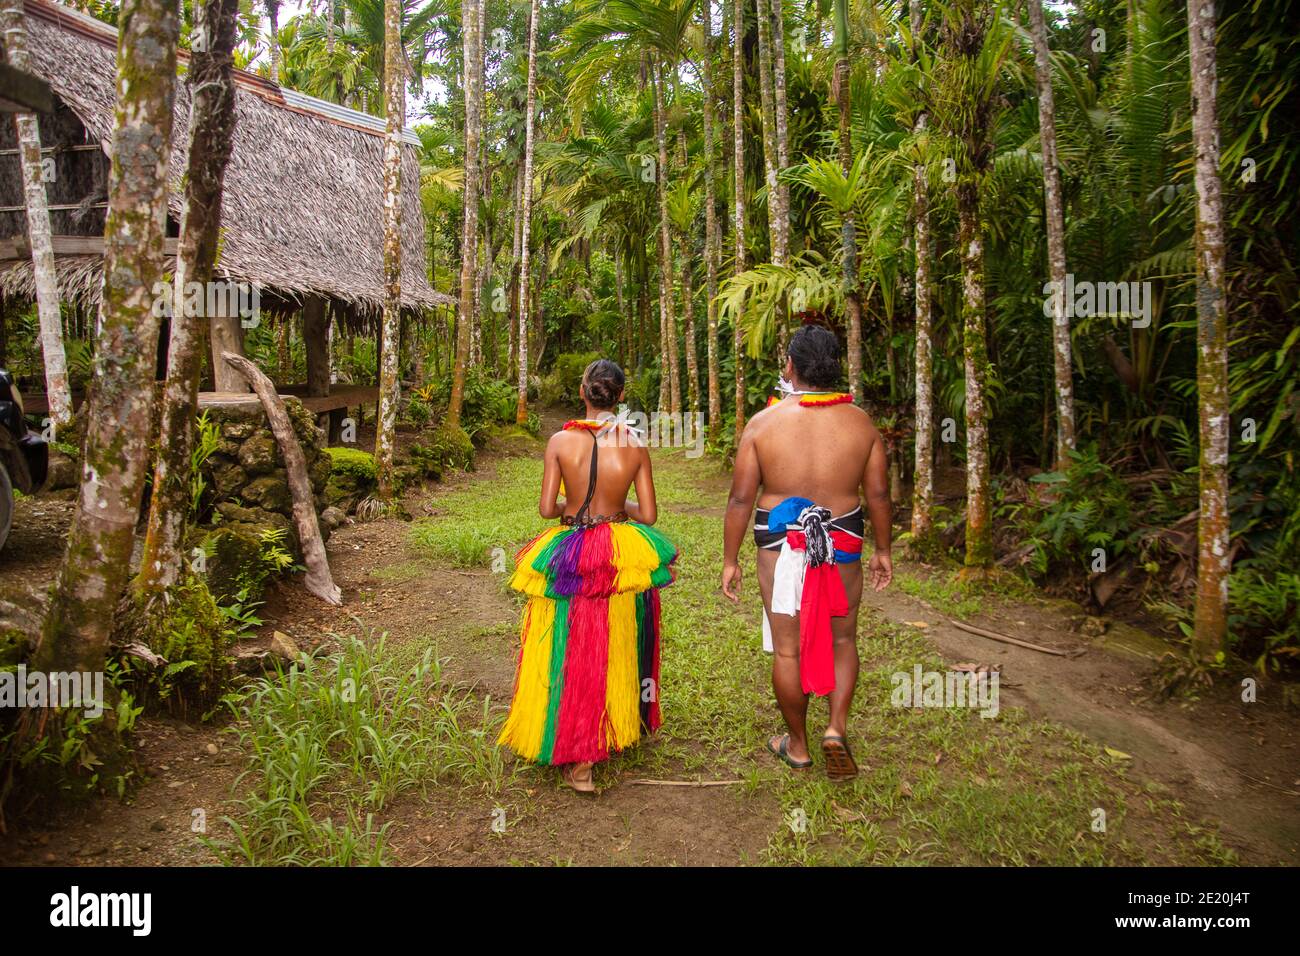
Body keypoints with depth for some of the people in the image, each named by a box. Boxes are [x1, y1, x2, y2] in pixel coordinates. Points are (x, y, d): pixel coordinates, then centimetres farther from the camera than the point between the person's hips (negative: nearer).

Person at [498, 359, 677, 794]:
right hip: (621, 560, 1)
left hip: (569, 558, -1)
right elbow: (648, 515, -4)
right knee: (615, 650, 21)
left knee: (570, 653, 10)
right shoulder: (636, 447, -6)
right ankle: (618, 729, 39)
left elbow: (546, 508, -8)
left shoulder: (560, 441, -9)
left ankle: (576, 760, 13)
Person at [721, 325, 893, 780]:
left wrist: (730, 560, 1)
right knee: (843, 639, 20)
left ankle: (797, 744, 25)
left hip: (780, 543, -1)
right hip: (843, 543, 1)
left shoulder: (763, 422, -8)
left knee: (787, 648, 11)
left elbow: (741, 498, -7)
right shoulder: (860, 422, -3)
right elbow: (878, 493, 2)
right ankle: (837, 727, 5)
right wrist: (882, 549, 15)